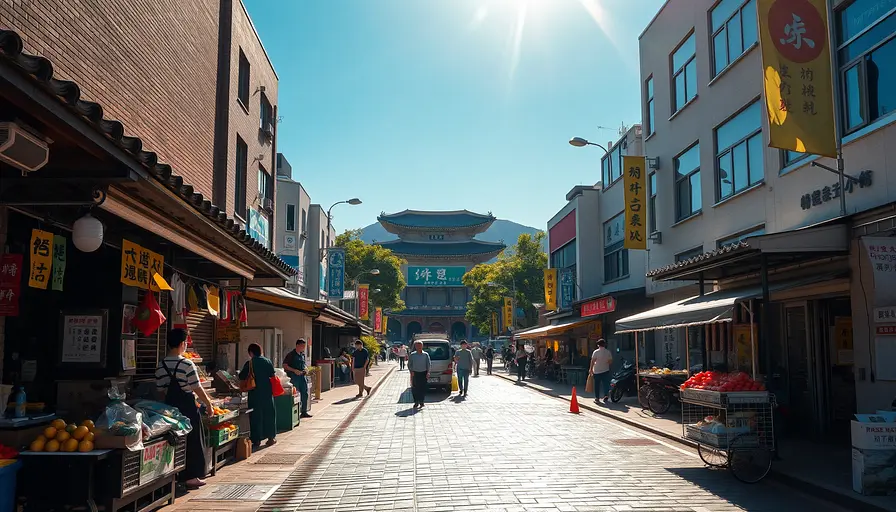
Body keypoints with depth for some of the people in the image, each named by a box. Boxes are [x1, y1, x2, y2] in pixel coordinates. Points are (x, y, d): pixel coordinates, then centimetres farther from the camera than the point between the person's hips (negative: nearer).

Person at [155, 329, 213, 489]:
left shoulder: (160, 366, 2)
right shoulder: (187, 365, -15)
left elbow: (160, 391, 8)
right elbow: (197, 389, -12)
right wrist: (209, 405, 1)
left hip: (170, 407, 6)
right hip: (188, 407, -5)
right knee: (192, 442, 6)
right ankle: (191, 477, 11)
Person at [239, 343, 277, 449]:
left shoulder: (250, 363, -9)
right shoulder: (268, 361, 1)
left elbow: (241, 377, -4)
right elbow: (272, 375, 6)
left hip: (255, 392, -3)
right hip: (267, 391, 3)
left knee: (256, 416, 4)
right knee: (269, 413, 13)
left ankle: (257, 440, 6)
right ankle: (271, 437, 18)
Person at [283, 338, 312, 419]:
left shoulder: (303, 354, 11)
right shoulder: (291, 354, -9)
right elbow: (284, 365, -11)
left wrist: (306, 369, 3)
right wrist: (294, 370, -19)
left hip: (302, 376, 6)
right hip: (294, 376, -6)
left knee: (305, 393, 6)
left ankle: (304, 412, 15)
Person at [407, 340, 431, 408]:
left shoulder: (425, 355, 3)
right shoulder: (412, 355, 4)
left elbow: (429, 364, 4)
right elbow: (409, 364, 5)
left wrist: (428, 372, -6)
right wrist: (411, 371, -9)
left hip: (423, 373, 0)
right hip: (415, 373, 0)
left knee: (423, 388, 1)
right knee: (414, 388, -3)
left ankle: (421, 402, 13)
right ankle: (416, 402, 7)